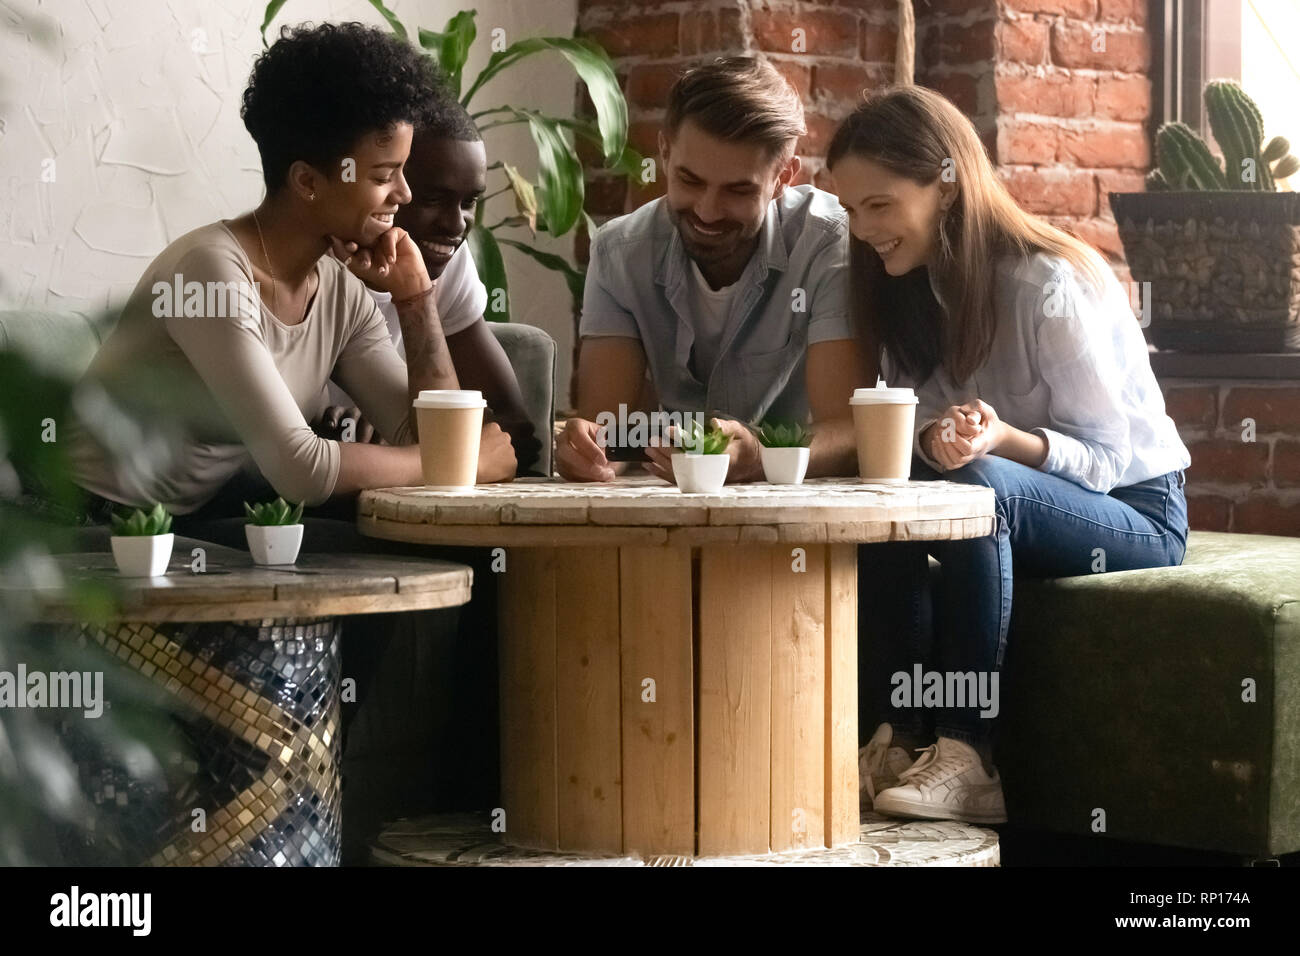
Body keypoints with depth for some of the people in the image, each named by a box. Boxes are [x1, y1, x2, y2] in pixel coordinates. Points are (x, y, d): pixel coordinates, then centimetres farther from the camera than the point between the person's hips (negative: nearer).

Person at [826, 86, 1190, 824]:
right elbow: (918, 439, -3)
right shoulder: (908, 289, 1)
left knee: (978, 488, -37)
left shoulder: (1052, 286, -21)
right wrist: (931, 439, -28)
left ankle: (968, 755, -36)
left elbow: (1104, 459, -18)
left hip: (1136, 511, -6)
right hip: (1009, 513, 6)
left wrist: (1000, 438, -38)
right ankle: (900, 734, -23)